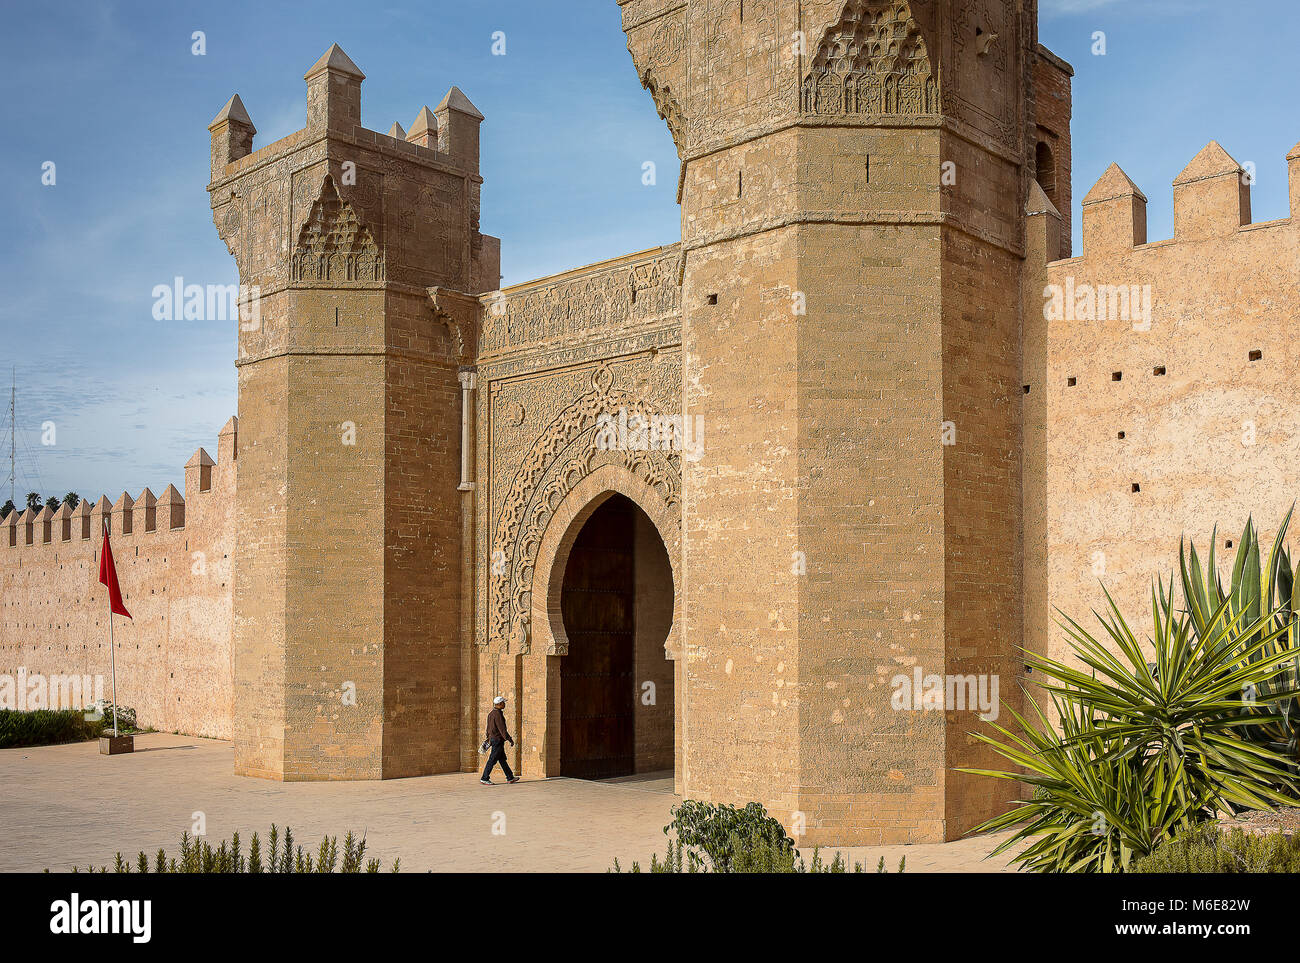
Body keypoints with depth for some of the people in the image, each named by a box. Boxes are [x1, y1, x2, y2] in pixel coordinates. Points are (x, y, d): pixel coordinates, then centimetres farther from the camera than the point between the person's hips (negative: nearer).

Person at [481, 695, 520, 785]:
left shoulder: (491, 713, 12)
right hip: (498, 739, -10)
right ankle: (484, 779, -2)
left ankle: (510, 777, 20)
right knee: (492, 760, -5)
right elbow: (502, 729, -21)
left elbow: (488, 727, 21)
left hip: (493, 738, 10)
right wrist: (510, 740, -17)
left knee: (502, 759, 13)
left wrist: (489, 738, 29)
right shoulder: (498, 714, -19)